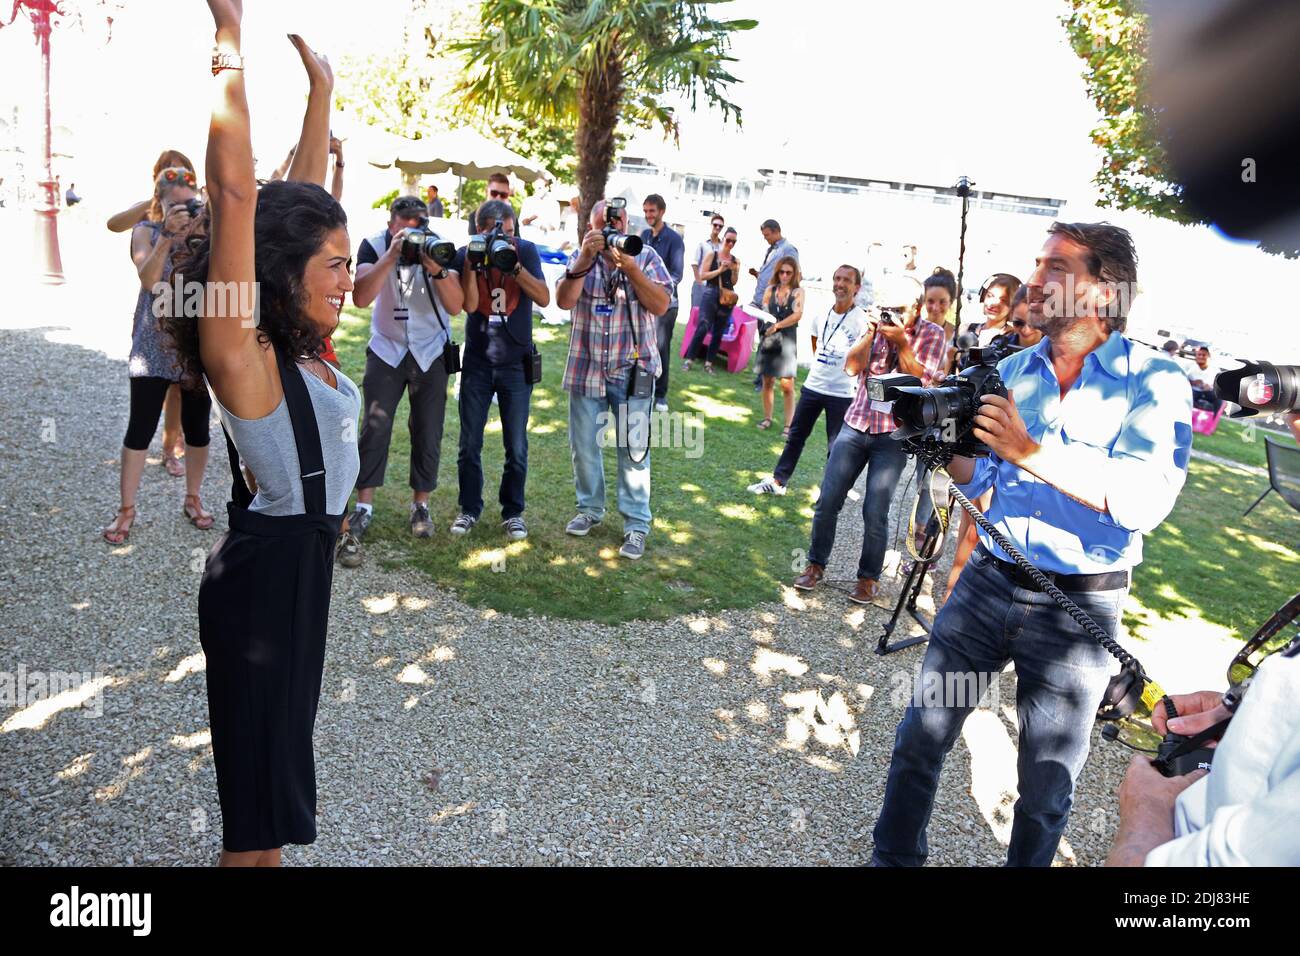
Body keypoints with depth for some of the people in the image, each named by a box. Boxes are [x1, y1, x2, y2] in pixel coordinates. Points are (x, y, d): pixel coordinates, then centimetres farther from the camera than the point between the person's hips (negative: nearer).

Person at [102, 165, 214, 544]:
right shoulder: (146, 231, -1)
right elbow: (148, 278, -19)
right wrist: (167, 235, -31)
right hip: (154, 347, -1)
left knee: (197, 426, 9)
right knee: (141, 427, 0)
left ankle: (193, 498, 27)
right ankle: (127, 508, 13)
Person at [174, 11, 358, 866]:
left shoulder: (297, 345, 4)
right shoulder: (240, 353, -18)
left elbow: (302, 196, 13)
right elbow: (236, 186, -28)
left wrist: (321, 90, 17)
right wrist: (231, 40, -21)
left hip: (303, 559, 9)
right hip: (268, 569, -9)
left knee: (280, 758, 23)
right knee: (260, 794, 4)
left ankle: (264, 853, 42)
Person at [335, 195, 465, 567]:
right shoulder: (374, 246, -10)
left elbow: (456, 305, -16)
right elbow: (361, 298, -25)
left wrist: (436, 268, -31)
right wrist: (392, 256, -32)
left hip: (431, 352, 1)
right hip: (386, 350, -1)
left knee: (427, 433, 3)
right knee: (375, 428, -10)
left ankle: (420, 505, 18)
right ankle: (363, 509, -2)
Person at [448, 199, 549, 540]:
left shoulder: (525, 250, -3)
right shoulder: (466, 254, -2)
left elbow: (544, 298, -14)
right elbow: (469, 304, -13)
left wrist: (514, 264, -22)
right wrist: (472, 262, -21)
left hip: (516, 363, -1)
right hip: (477, 362, 1)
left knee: (516, 447, 4)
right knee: (470, 443, 6)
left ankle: (513, 512, 17)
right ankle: (469, 508, 21)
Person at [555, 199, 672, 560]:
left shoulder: (646, 257, 0)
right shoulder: (580, 257, 5)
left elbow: (661, 305, -11)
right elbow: (564, 301, -11)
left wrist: (630, 268, -21)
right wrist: (585, 259, -22)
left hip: (633, 371, -2)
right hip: (586, 369, 3)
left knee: (634, 449, -3)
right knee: (584, 446, 12)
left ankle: (636, 524, 6)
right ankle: (590, 509, 31)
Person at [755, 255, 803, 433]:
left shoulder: (798, 292, 0)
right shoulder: (770, 289, 9)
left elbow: (798, 314, -13)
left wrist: (777, 325, -20)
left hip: (787, 341, -3)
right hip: (769, 339, 3)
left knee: (787, 385, -6)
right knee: (767, 381, 7)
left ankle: (789, 425, -2)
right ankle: (767, 418, 20)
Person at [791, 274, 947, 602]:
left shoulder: (932, 335, -1)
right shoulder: (876, 325, 7)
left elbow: (922, 382, -13)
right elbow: (851, 367, -3)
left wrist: (901, 342, -18)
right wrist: (870, 334, -13)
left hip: (893, 435, -3)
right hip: (855, 424, 3)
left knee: (875, 511, -6)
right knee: (828, 500, 1)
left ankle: (869, 577, 12)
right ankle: (816, 565, 17)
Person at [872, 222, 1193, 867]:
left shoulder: (1153, 383, -7)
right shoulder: (1013, 370, 7)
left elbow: (1147, 497, -23)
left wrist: (1030, 452, -27)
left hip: (1078, 606, -4)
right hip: (988, 580, 4)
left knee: (1047, 784, 11)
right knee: (919, 736, 8)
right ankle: (893, 857, 29)